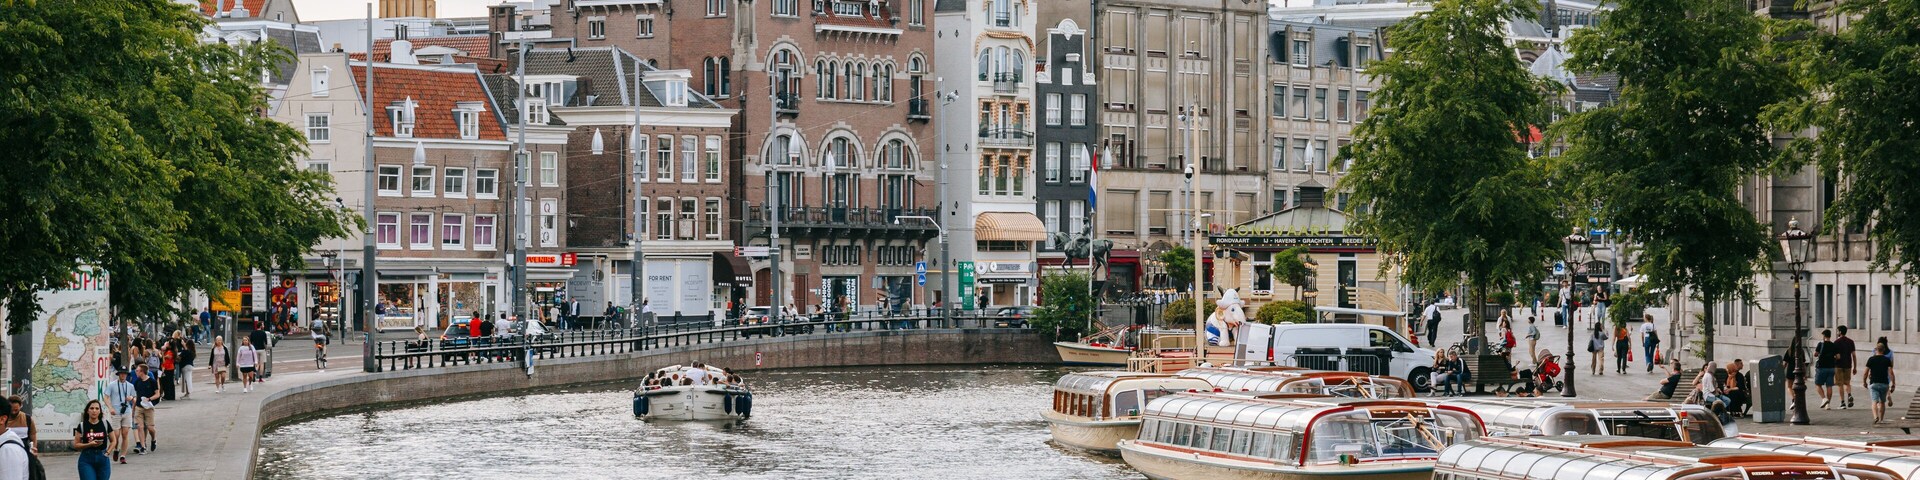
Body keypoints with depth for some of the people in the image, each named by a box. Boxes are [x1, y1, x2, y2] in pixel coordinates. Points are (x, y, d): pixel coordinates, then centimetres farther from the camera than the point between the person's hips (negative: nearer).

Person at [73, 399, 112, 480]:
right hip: (87, 459, -2)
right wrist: (89, 444, -14)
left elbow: (113, 441, 14)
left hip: (102, 459, 2)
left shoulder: (105, 424, 3)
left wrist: (107, 452, -1)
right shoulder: (82, 426, 0)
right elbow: (76, 445, 1)